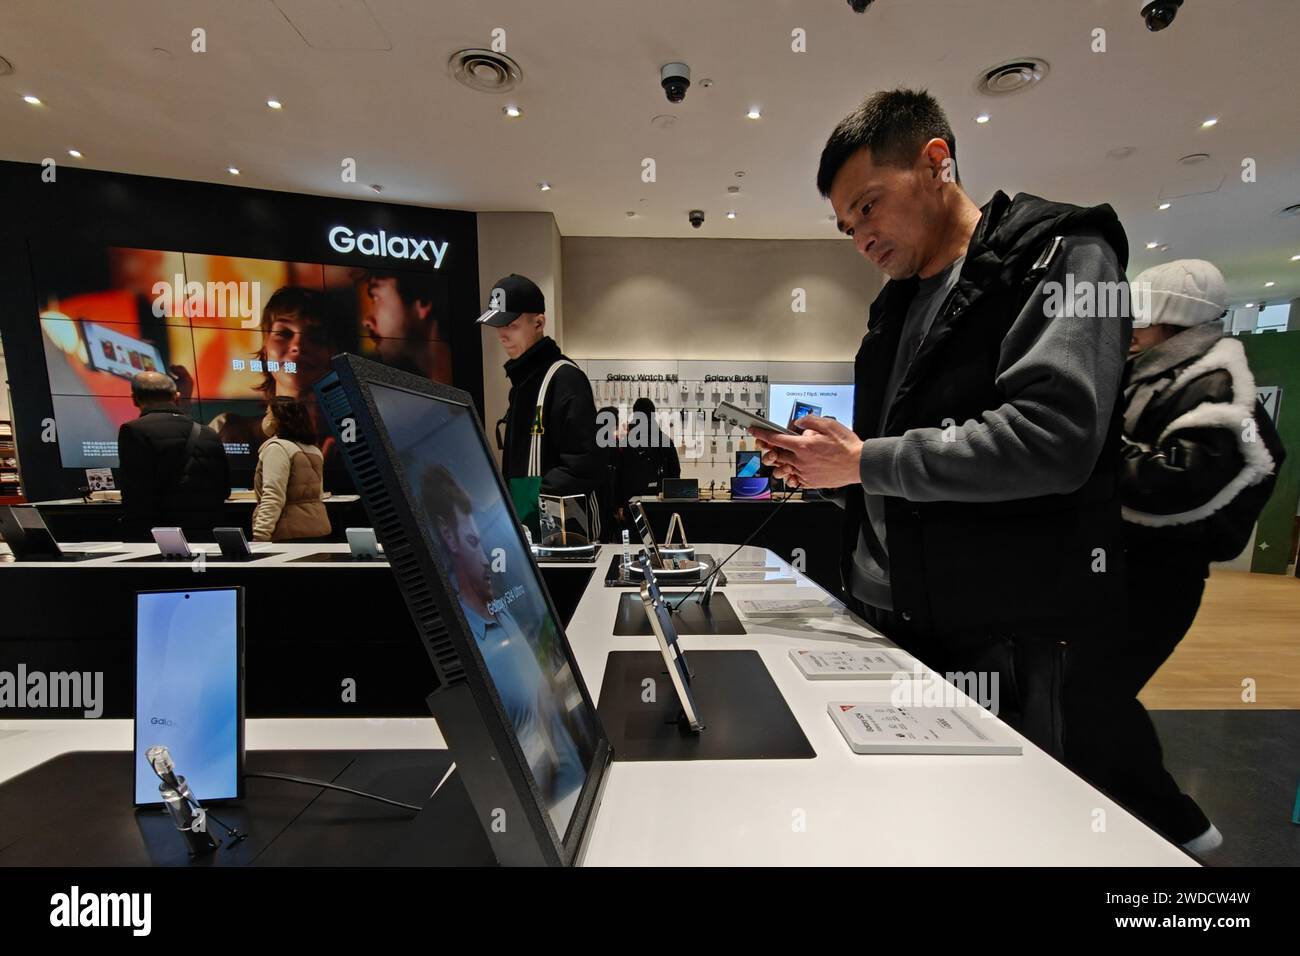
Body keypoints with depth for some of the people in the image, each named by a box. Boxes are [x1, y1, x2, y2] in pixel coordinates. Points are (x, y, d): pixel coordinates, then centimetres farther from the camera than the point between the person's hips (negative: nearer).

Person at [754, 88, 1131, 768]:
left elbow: (1048, 439, -22)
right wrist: (821, 468, 1)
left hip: (1017, 641, -6)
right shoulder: (895, 307, 16)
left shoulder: (1061, 257, -5)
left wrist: (864, 462, -16)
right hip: (889, 628, 7)